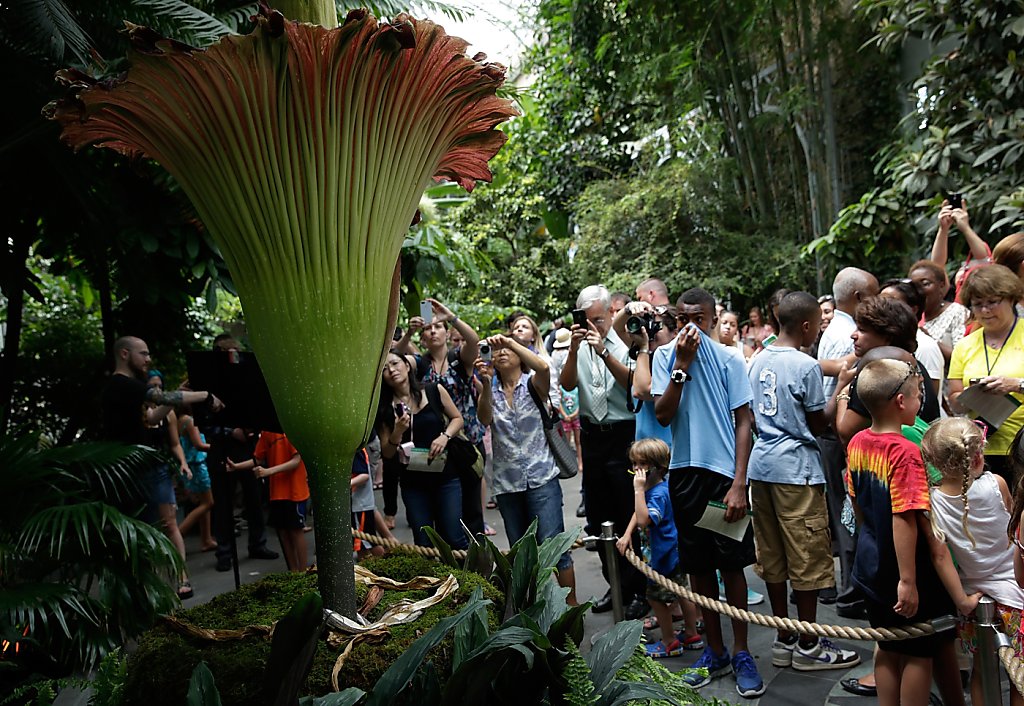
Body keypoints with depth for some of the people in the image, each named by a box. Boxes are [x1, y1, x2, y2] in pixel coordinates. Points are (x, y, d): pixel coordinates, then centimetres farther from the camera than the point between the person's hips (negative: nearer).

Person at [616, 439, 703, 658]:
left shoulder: (659, 493, -27)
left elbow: (644, 520, -39)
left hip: (665, 555, -10)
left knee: (656, 597, 4)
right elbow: (638, 513, 16)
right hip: (672, 553, 10)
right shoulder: (651, 488, 4)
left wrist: (638, 489, -38)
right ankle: (691, 635, 33)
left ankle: (669, 642, 18)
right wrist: (627, 535, 5)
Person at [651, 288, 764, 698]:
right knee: (698, 565, 11)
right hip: (685, 472, 2)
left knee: (732, 564, 4)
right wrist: (683, 364, -14)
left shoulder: (729, 360, -3)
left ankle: (740, 653, 19)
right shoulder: (665, 357, 2)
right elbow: (663, 414, -7)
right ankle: (714, 651, 26)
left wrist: (739, 484, -11)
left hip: (724, 472, -2)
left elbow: (743, 423, -4)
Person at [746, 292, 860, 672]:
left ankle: (784, 640, 22)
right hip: (796, 468, -8)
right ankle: (808, 646, 13)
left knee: (772, 556, 12)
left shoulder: (758, 360, 9)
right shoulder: (806, 366, -13)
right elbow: (818, 424, -5)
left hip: (761, 464, 8)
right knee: (808, 558, 3)